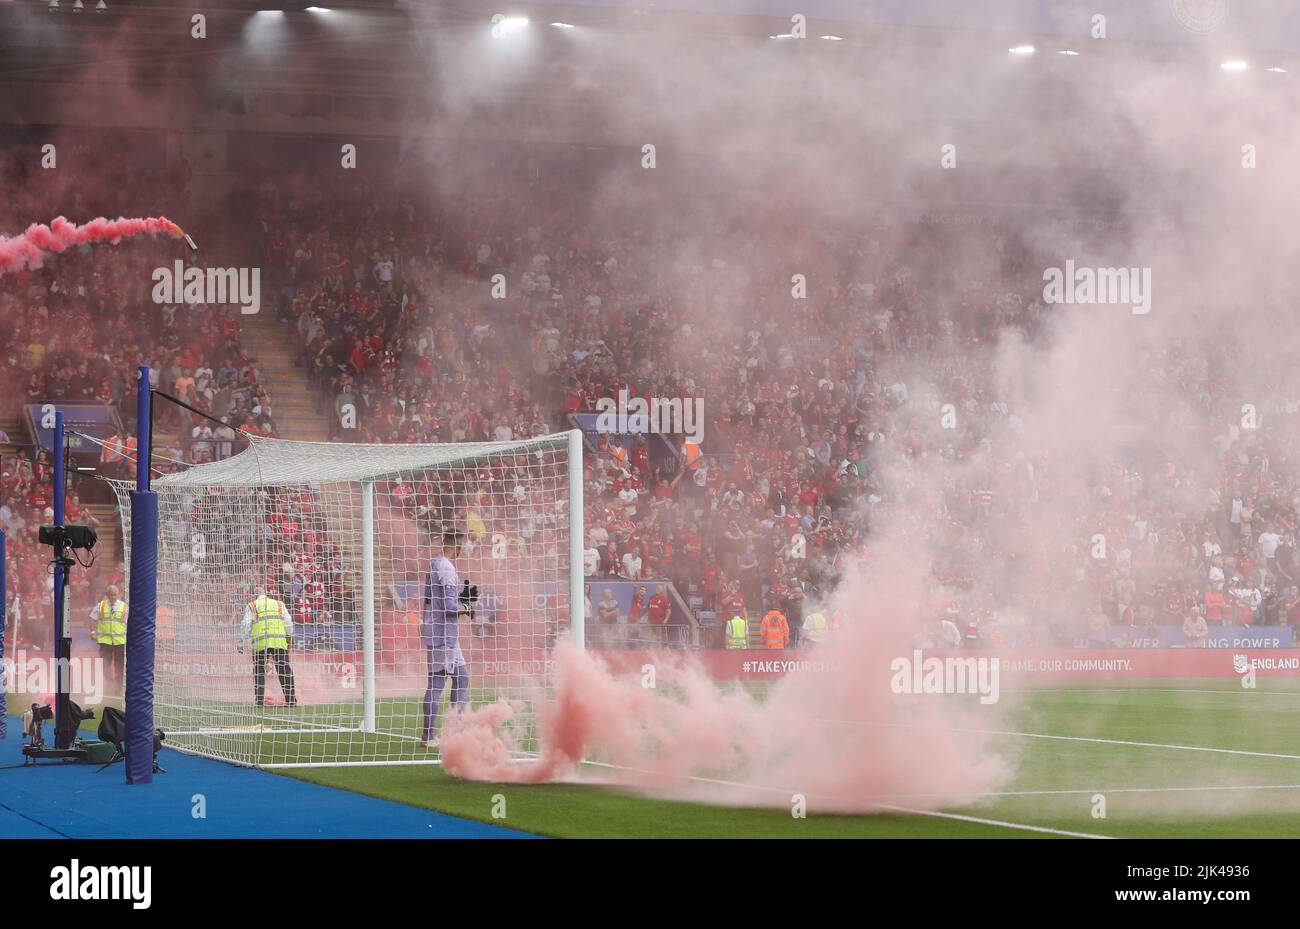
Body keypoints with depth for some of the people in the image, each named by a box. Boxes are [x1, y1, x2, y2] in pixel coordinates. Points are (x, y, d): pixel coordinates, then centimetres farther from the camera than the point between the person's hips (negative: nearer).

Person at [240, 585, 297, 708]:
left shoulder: (251, 607, 10)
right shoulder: (279, 604, 17)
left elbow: (245, 626, 3)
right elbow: (288, 623, 12)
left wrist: (242, 644, 10)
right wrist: (289, 638, 24)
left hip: (260, 643, -1)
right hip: (280, 641, 1)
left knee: (259, 672, 7)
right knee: (284, 670, 4)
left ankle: (259, 700, 3)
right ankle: (290, 700, 0)